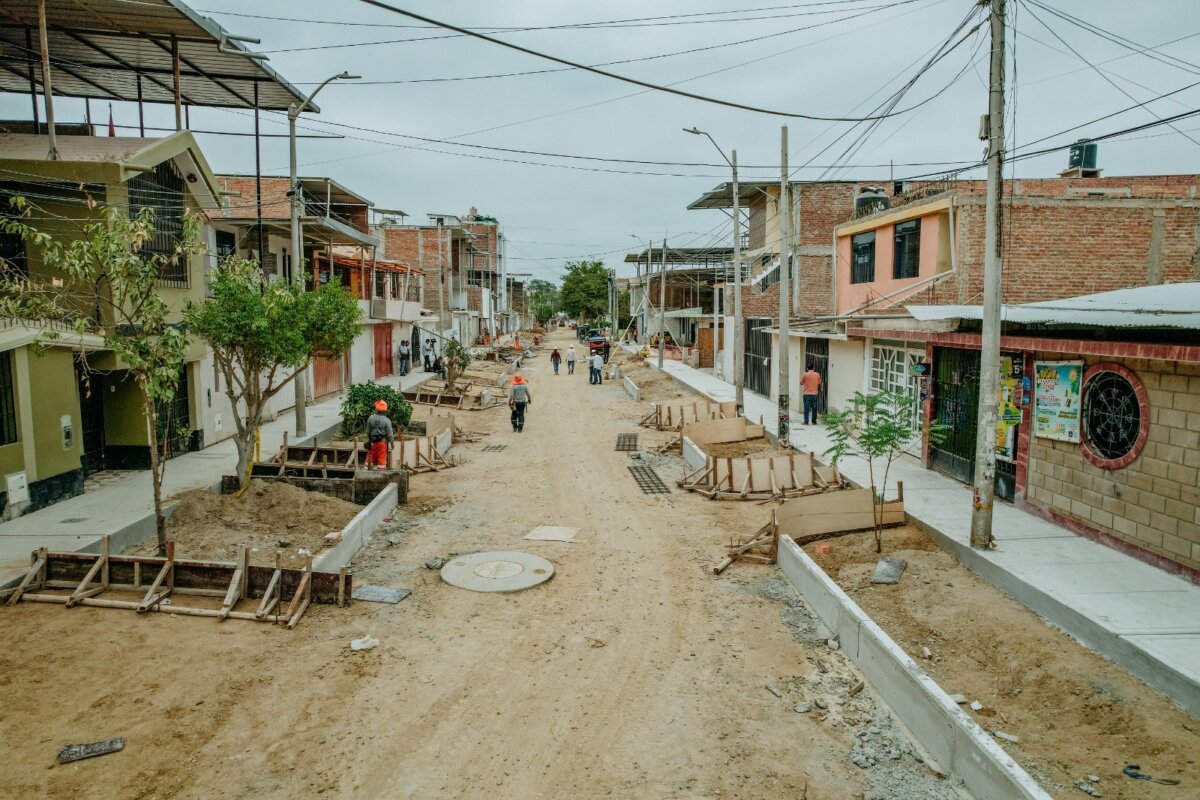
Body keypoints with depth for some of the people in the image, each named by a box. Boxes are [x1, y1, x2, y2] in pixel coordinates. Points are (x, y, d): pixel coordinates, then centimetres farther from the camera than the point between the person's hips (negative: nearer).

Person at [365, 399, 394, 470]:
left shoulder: (370, 418, -5)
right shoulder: (387, 421, -14)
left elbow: (368, 431, 4)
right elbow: (390, 434, -11)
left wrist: (369, 439, 20)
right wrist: (392, 443, 0)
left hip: (373, 442, 3)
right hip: (382, 442, -3)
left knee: (371, 458, 14)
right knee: (381, 459, 4)